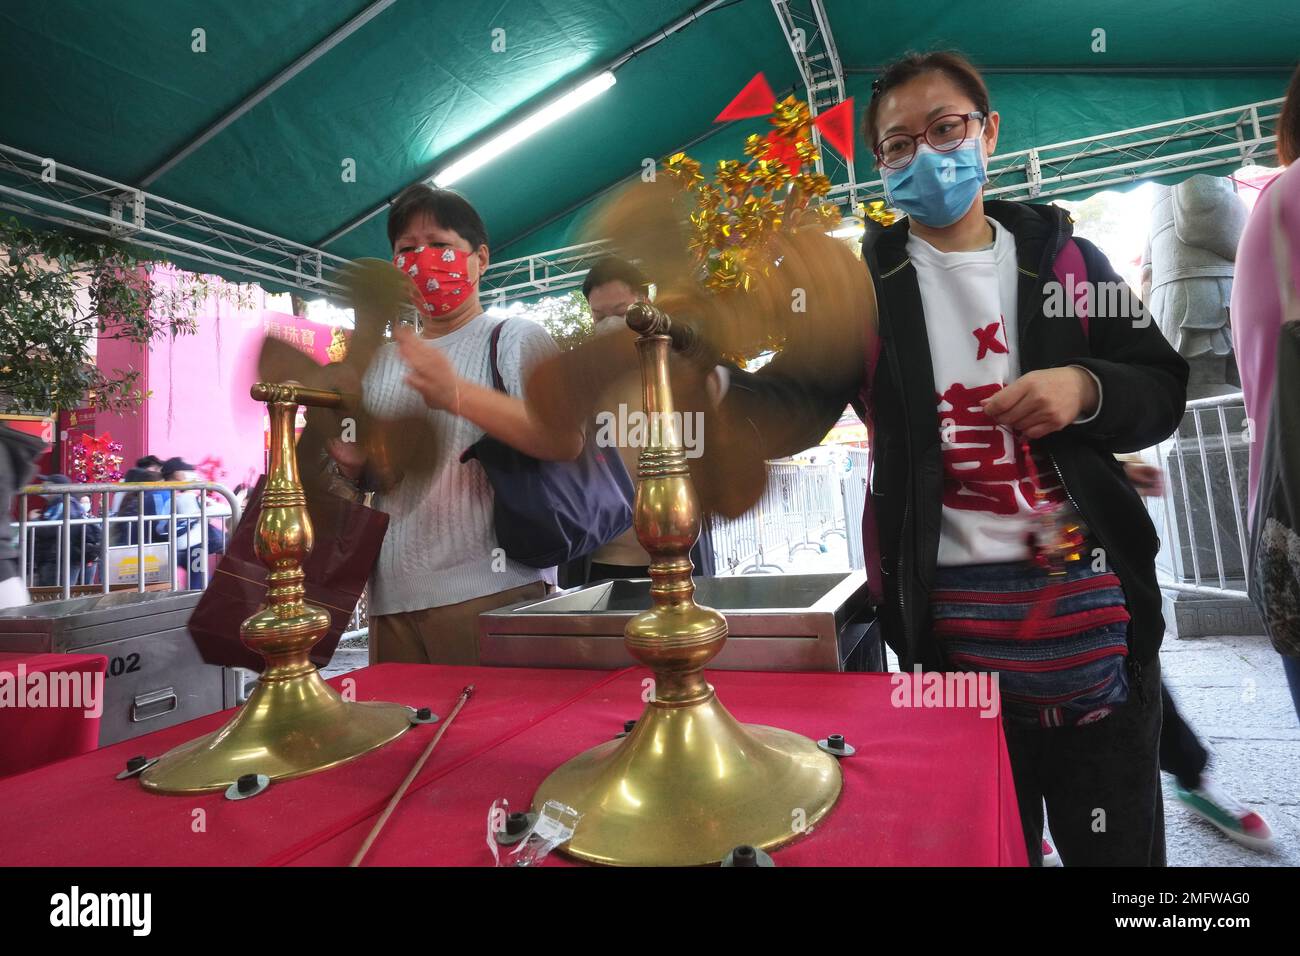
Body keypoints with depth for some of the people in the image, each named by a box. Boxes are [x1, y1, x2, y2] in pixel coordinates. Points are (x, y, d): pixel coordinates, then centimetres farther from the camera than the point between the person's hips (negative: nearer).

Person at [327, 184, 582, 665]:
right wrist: (352, 465, 0)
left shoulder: (515, 338, -1)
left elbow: (566, 442, -18)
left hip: (489, 592, -5)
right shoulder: (381, 359, 16)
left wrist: (457, 394, -30)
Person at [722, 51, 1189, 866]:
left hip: (1092, 600, 2)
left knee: (1122, 844, 18)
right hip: (952, 617, -1)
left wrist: (1085, 388, -13)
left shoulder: (1061, 257, 7)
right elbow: (791, 413, -14)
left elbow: (1162, 391, 9)